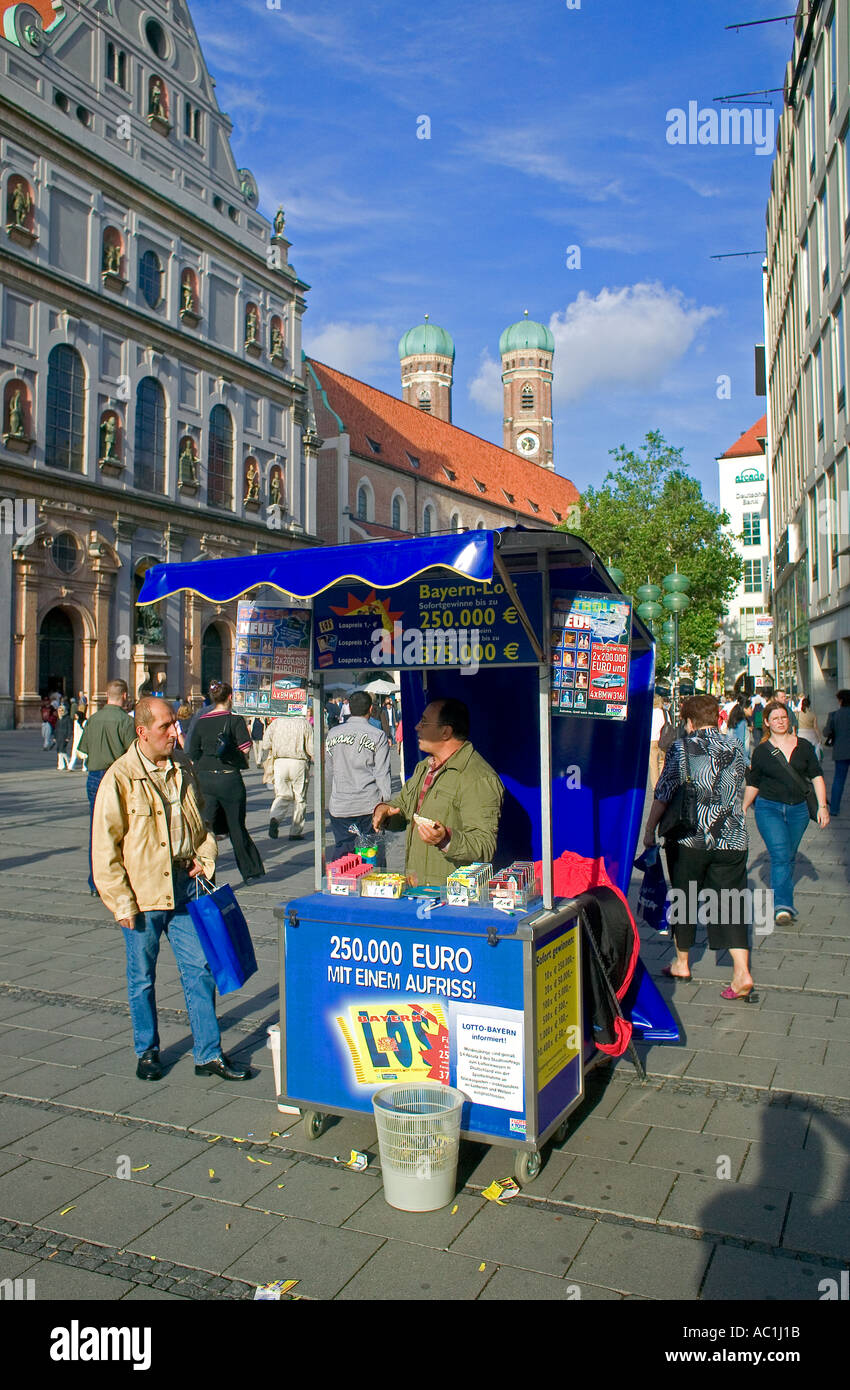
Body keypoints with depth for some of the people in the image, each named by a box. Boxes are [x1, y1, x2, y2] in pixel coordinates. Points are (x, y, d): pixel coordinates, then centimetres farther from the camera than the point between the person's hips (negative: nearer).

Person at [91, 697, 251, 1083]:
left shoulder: (183, 769, 7)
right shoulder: (120, 778, -11)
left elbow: (201, 819, 21)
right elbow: (105, 846, -10)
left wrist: (205, 857, 5)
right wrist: (121, 902, -12)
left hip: (184, 882, 4)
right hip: (143, 892, -4)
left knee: (199, 969, 6)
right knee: (142, 978, 11)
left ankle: (209, 1054, 17)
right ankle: (147, 1052, 31)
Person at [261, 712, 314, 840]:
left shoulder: (276, 722, 6)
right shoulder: (305, 723, 0)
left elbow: (266, 745, 3)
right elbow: (311, 748, -4)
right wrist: (312, 759, 16)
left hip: (279, 762, 2)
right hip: (299, 763, -2)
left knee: (282, 795, 10)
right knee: (299, 798, 9)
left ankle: (274, 817, -19)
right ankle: (296, 832, 11)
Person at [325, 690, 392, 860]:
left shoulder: (333, 734, 5)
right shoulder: (378, 736, -6)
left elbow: (328, 771, 13)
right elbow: (382, 774, -7)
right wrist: (386, 802, -1)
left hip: (339, 806, 3)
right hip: (369, 804, -3)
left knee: (341, 854, 8)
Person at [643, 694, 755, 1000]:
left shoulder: (681, 748, -7)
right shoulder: (736, 748, 6)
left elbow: (663, 794, -7)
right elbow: (738, 794, 16)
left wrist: (649, 829, 2)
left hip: (688, 839, -3)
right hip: (732, 839, 3)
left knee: (685, 900, 13)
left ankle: (682, 963, 25)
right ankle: (742, 972, -6)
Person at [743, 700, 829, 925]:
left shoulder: (803, 746, 4)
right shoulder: (762, 751, 0)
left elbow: (816, 776, 6)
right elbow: (753, 784, 9)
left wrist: (822, 806, -1)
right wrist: (743, 810, 11)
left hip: (798, 810, 3)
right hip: (769, 808, -3)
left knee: (789, 857, 11)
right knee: (780, 855, -16)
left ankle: (782, 903, 26)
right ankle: (783, 906, -22)